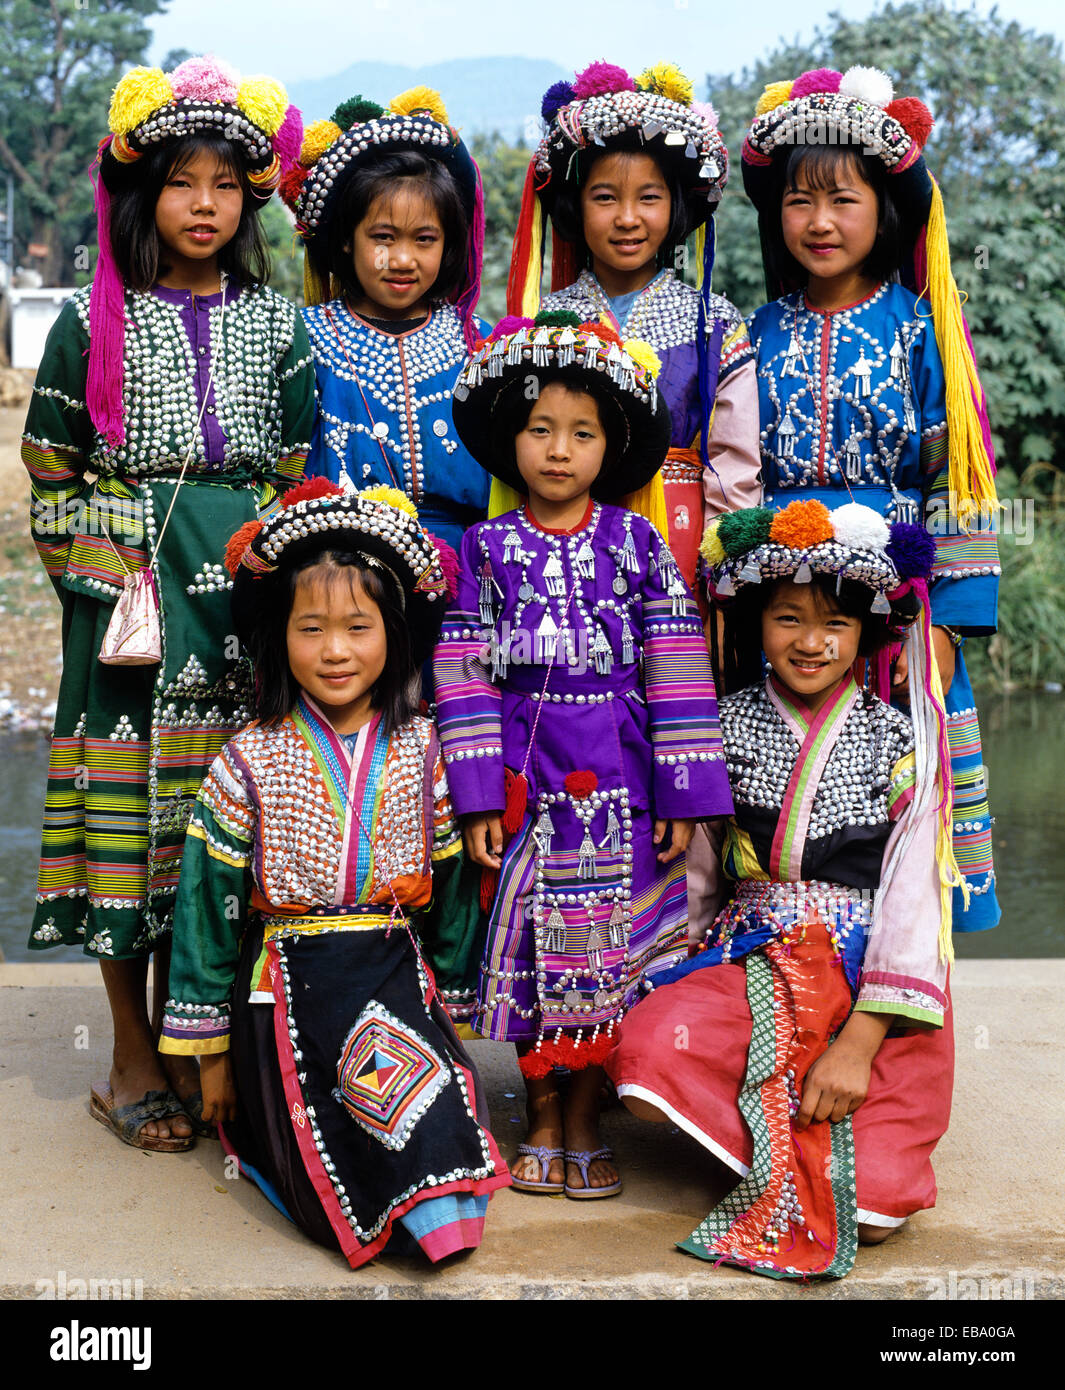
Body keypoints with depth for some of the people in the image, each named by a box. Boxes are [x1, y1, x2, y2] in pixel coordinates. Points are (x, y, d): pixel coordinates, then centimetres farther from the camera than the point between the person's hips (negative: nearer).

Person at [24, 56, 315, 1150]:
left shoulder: (277, 324, 11)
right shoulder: (91, 324, 4)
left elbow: (305, 473, 11)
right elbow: (51, 476, 6)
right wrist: (100, 570, -2)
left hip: (250, 598, 2)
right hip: (128, 601, -2)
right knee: (129, 809, 0)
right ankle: (135, 1059, 12)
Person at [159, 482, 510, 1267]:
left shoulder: (419, 754, 2)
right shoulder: (250, 763, -4)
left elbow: (449, 890, 11)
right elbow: (210, 907, 1)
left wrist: (451, 998, 13)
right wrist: (212, 1051, 3)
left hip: (400, 979, 2)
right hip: (289, 992, -2)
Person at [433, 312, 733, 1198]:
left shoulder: (638, 544, 2)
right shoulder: (487, 549, 3)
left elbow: (675, 668, 0)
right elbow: (467, 674, 0)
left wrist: (683, 794, -4)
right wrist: (477, 797, -6)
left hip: (618, 777, 0)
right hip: (526, 774, 0)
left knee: (606, 950, 3)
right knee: (530, 949, 5)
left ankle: (584, 1125, 17)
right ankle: (543, 1121, 21)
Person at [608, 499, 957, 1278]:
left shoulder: (898, 739, -1)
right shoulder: (729, 726, 5)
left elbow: (912, 892, -8)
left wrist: (862, 1039, -17)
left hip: (874, 980, -2)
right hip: (753, 958, 2)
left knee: (872, 1208, -19)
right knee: (647, 1055, -30)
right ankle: (801, 1158, -5)